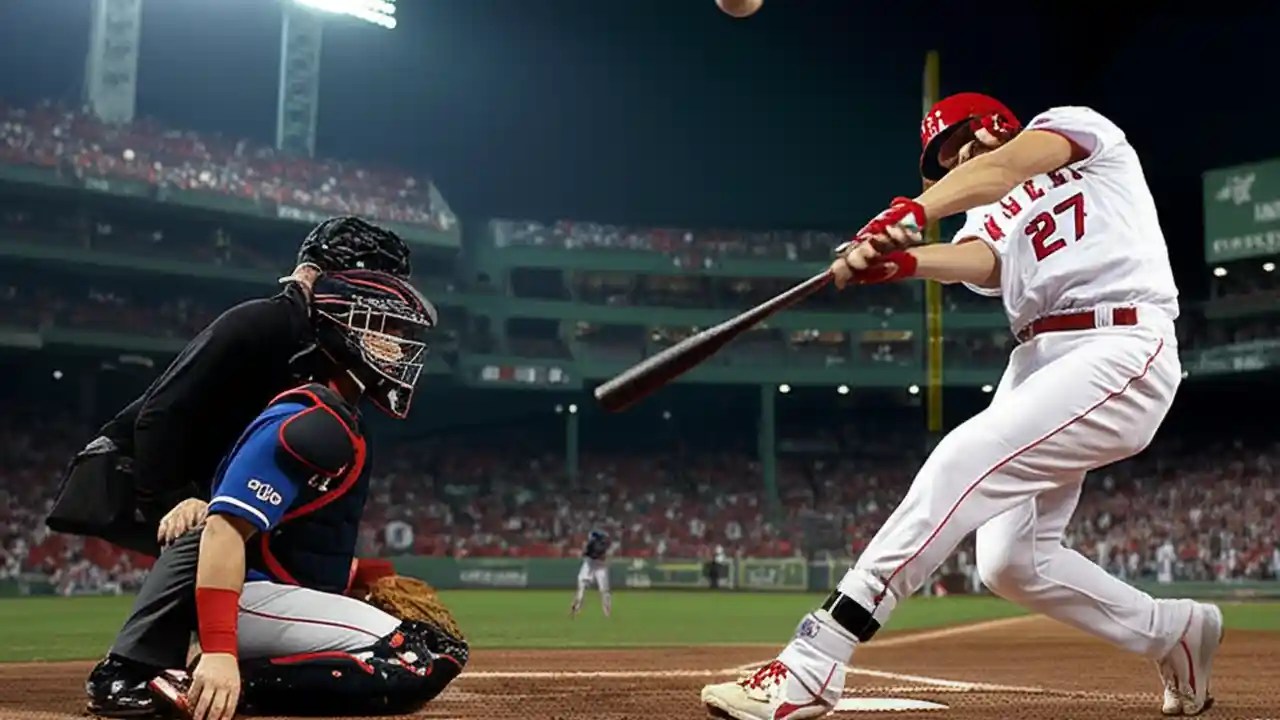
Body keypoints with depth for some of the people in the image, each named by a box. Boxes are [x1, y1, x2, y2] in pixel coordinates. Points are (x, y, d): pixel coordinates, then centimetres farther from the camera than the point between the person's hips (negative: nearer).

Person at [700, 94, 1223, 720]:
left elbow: (1005, 166, -13)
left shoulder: (1077, 125, 11)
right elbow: (977, 264, -3)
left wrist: (911, 212, -31)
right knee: (1009, 562, 0)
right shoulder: (986, 217, 23)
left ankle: (812, 667, -30)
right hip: (1037, 361, 8)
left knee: (964, 462, -25)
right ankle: (1174, 634, 24)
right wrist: (895, 260, -26)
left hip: (1120, 352, -8)